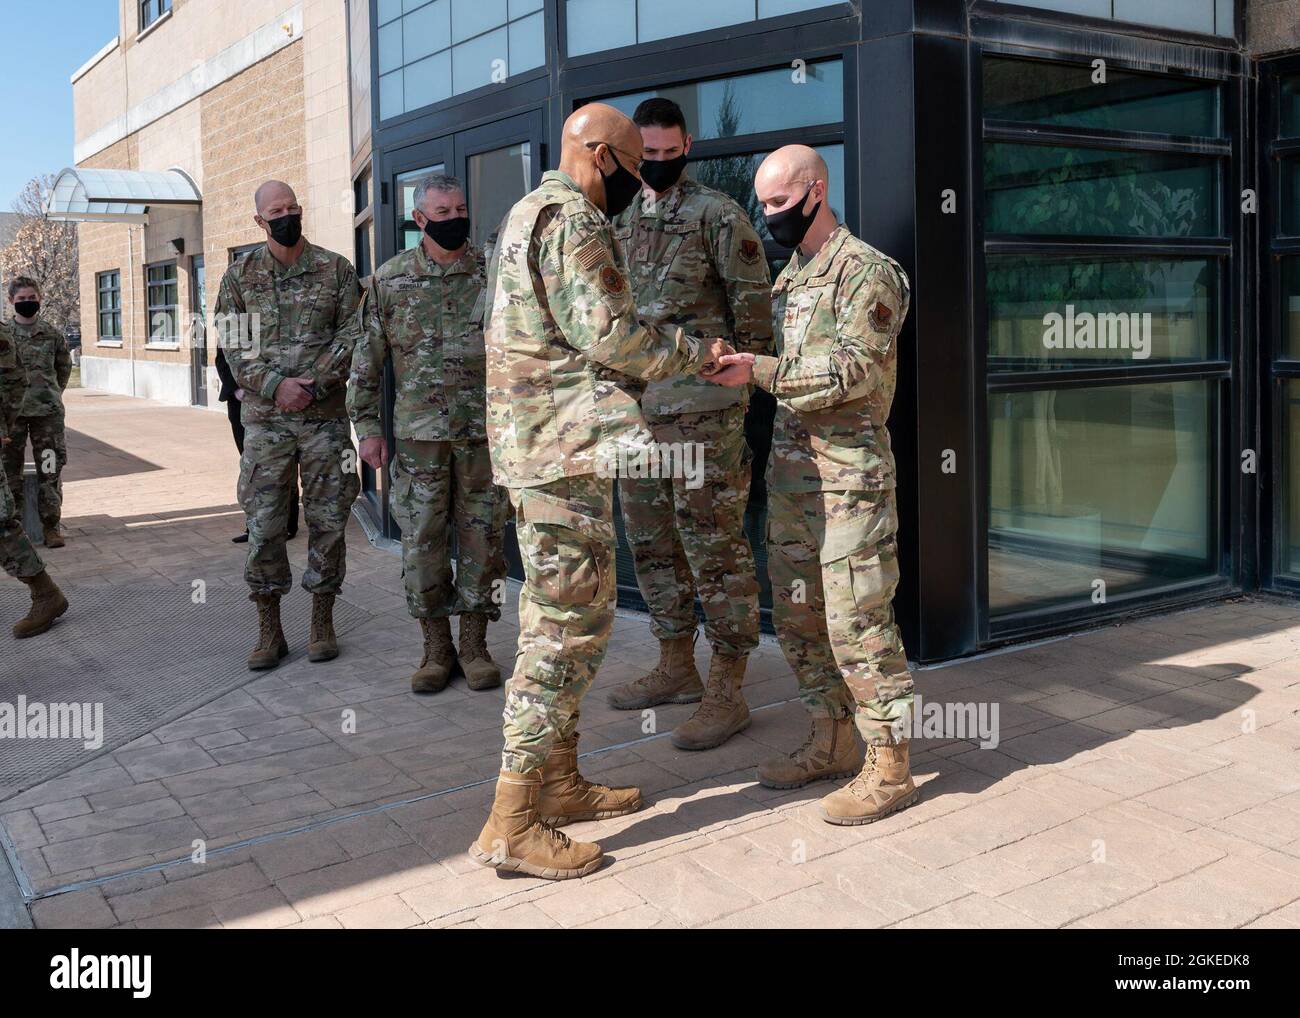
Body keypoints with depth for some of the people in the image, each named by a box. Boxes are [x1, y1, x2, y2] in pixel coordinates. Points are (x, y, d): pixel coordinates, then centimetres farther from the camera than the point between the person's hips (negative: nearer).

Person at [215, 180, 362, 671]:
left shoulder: (336, 269, 5)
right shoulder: (240, 275, 8)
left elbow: (351, 335, -1)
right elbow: (233, 344, 2)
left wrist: (313, 384, -13)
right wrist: (276, 386, -13)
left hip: (326, 415, 0)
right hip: (265, 419, 1)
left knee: (327, 520, 4)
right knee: (263, 525, 1)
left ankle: (323, 622, 17)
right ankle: (269, 631, 11)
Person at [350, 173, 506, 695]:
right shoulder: (390, 280, 3)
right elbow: (368, 358, 7)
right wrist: (367, 426, 3)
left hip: (484, 431, 0)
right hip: (419, 433, 0)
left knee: (481, 538, 5)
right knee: (421, 543, 3)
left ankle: (474, 646, 18)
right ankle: (435, 649, 17)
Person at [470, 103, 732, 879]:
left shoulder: (528, 214, 21)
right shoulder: (572, 220, -11)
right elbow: (608, 334, -19)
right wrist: (694, 354, -4)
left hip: (534, 443, 11)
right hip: (565, 444, -11)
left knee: (561, 616, 15)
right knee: (571, 622, -9)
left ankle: (559, 782, 24)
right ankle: (513, 822, -5)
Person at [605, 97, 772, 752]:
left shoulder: (717, 215, -4)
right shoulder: (621, 226, 17)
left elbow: (753, 302, -6)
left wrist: (740, 378, -6)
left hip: (702, 409, -7)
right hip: (636, 405, 8)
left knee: (714, 546, -5)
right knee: (652, 542, 13)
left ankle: (727, 692, 1)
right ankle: (677, 668, 26)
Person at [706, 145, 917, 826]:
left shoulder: (867, 272, -8)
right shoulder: (787, 278, 18)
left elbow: (850, 371, -19)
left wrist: (759, 372, -22)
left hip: (848, 470, -9)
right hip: (789, 464, 9)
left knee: (857, 622, -6)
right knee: (796, 617, 13)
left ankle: (889, 767, 5)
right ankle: (832, 744, 26)